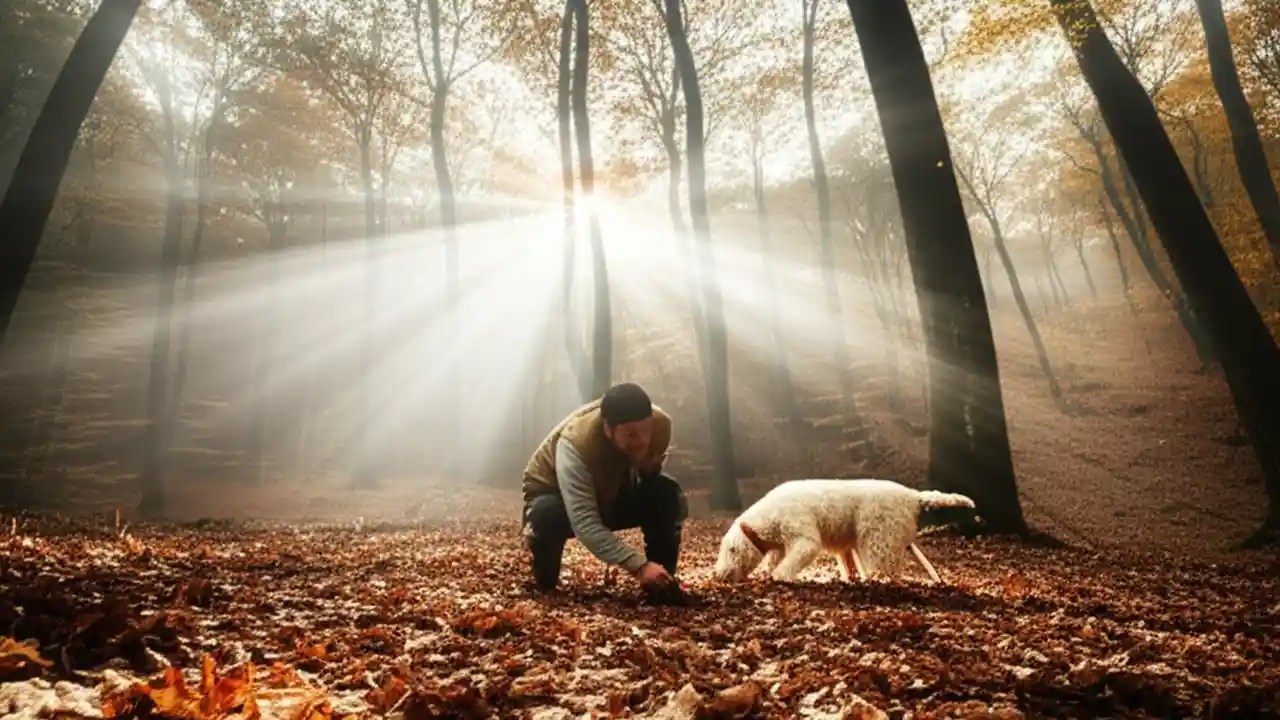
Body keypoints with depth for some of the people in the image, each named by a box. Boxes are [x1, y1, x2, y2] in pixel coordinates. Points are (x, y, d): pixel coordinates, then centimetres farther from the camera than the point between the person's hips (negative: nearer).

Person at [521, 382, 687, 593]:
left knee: (670, 494, -23)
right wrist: (638, 566, -51)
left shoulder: (660, 424, -26)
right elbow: (585, 524, -46)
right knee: (549, 513, -38)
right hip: (554, 494, -3)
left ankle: (663, 583, -8)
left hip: (612, 494, 4)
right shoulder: (575, 442, -41)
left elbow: (650, 475, -2)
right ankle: (544, 584, -8)